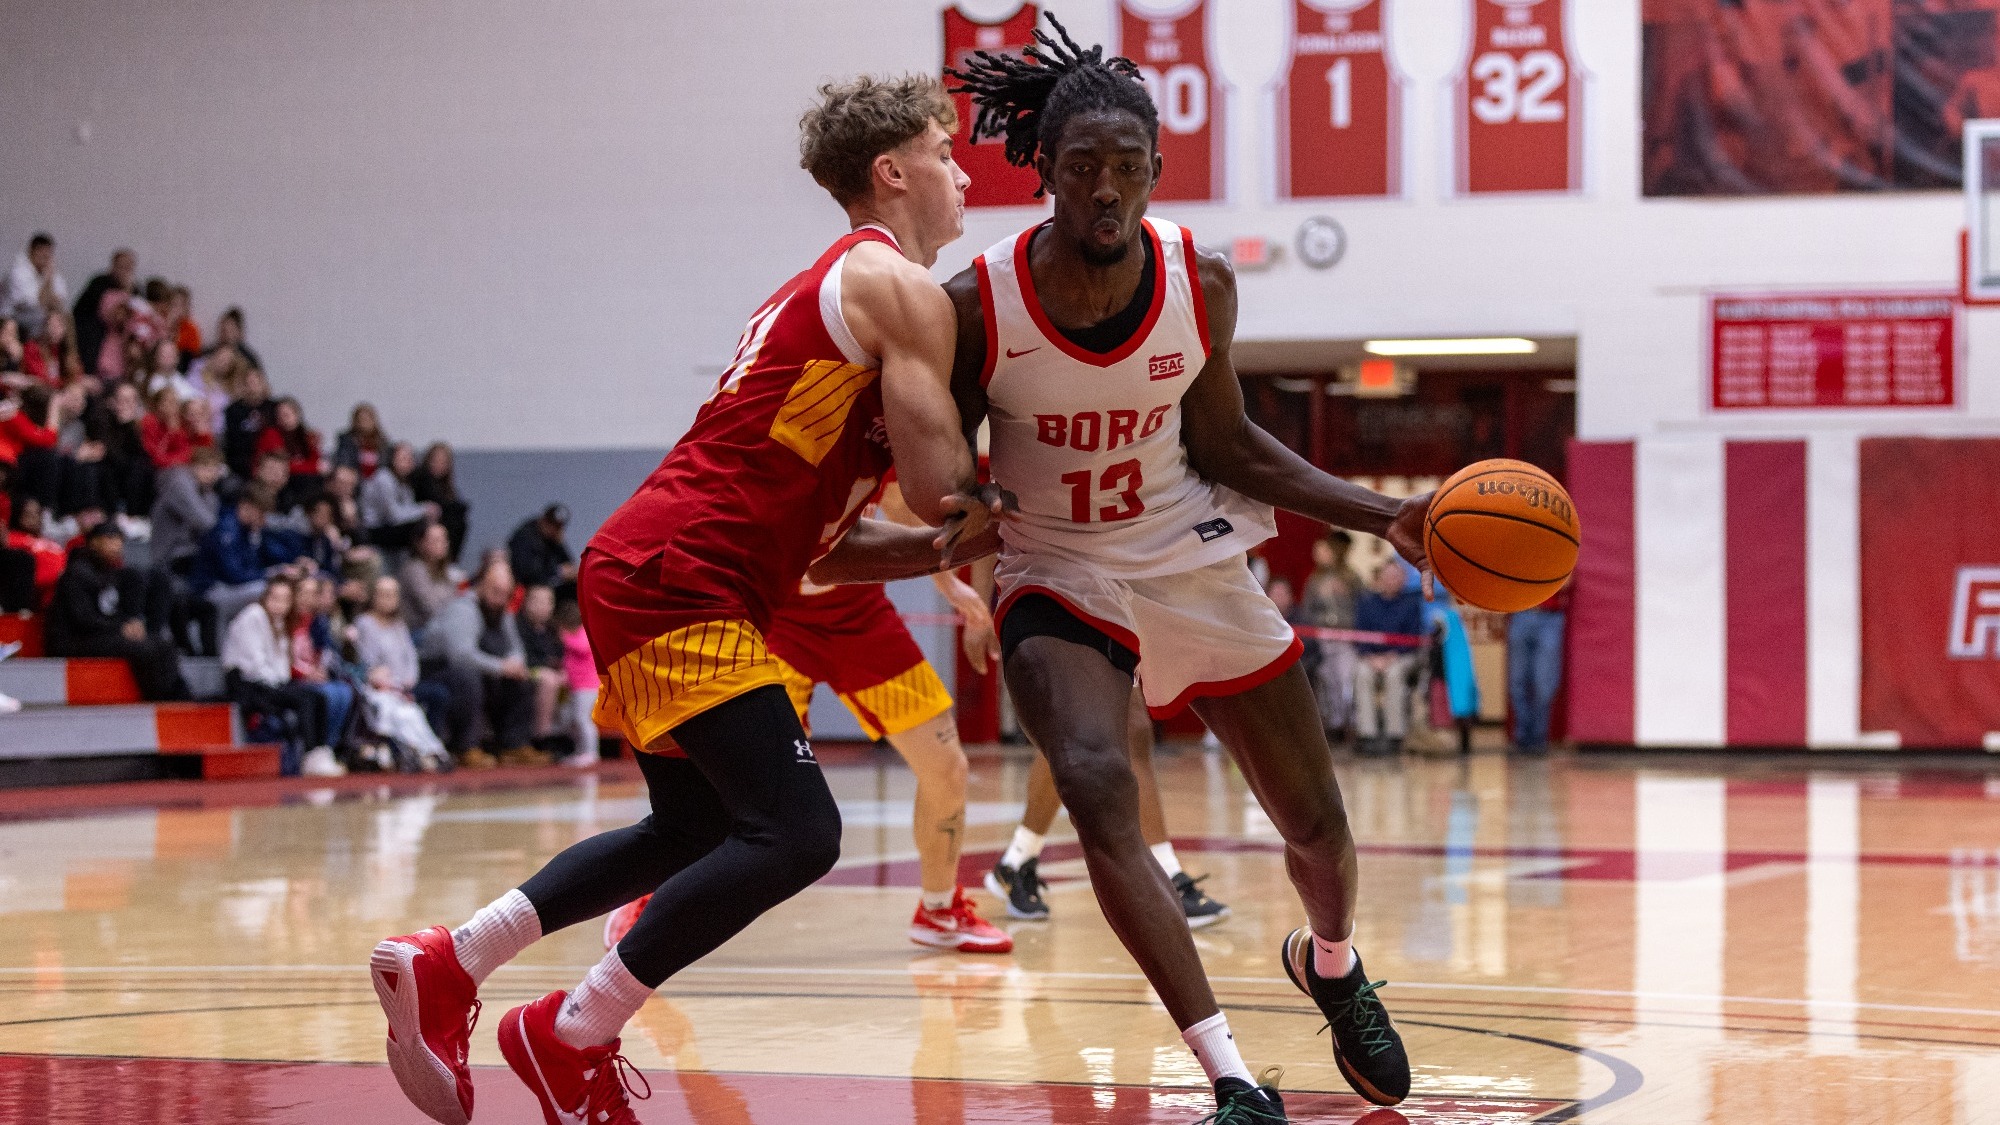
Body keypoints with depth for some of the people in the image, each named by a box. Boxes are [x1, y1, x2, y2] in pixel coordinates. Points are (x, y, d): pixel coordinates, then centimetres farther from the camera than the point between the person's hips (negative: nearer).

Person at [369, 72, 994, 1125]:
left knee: (698, 830, 22)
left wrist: (943, 546, 6)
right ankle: (572, 1037, -7)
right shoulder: (898, 287, -7)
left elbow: (827, 539, 20)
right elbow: (942, 487, -14)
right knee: (796, 832, -14)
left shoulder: (824, 288, 24)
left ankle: (441, 966, 22)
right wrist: (978, 525, 7)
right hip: (682, 585, -11)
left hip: (644, 573, 11)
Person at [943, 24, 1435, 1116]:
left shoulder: (1200, 282, -13)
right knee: (1098, 792, -30)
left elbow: (1223, 445, 1)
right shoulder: (978, 306, -19)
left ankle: (1330, 965, 48)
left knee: (1319, 831, 10)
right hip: (1059, 579, -3)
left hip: (1195, 564, 3)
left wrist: (1385, 516, -6)